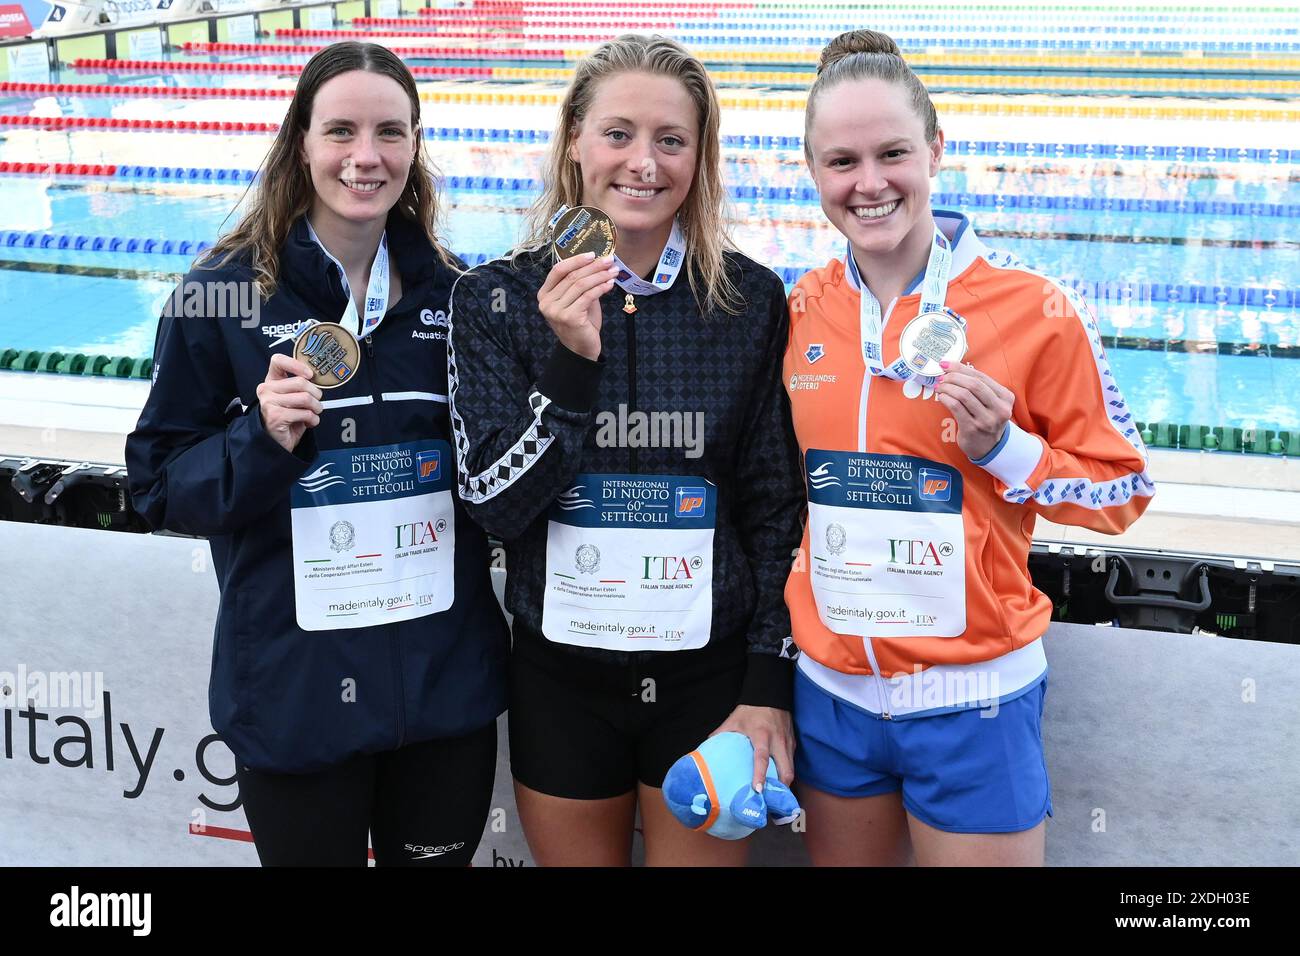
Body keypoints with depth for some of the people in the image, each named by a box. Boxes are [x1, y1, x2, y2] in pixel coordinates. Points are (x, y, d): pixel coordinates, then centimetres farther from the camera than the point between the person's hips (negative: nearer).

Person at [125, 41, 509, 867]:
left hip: (446, 679, 3)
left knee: (438, 853, 19)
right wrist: (261, 441, -21)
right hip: (294, 694, -2)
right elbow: (158, 482, -4)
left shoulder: (455, 292, 2)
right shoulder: (224, 293, -8)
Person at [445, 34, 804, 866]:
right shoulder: (498, 299, -5)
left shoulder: (752, 299, -4)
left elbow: (777, 506, 0)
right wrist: (571, 361, -24)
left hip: (709, 672, 0)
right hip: (561, 675, 0)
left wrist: (769, 681, -3)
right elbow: (496, 505, -11)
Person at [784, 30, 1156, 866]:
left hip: (971, 700, -4)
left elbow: (1123, 491, -5)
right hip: (829, 688, 4)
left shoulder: (1036, 310, -13)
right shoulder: (799, 312, 0)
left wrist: (1003, 448, -20)